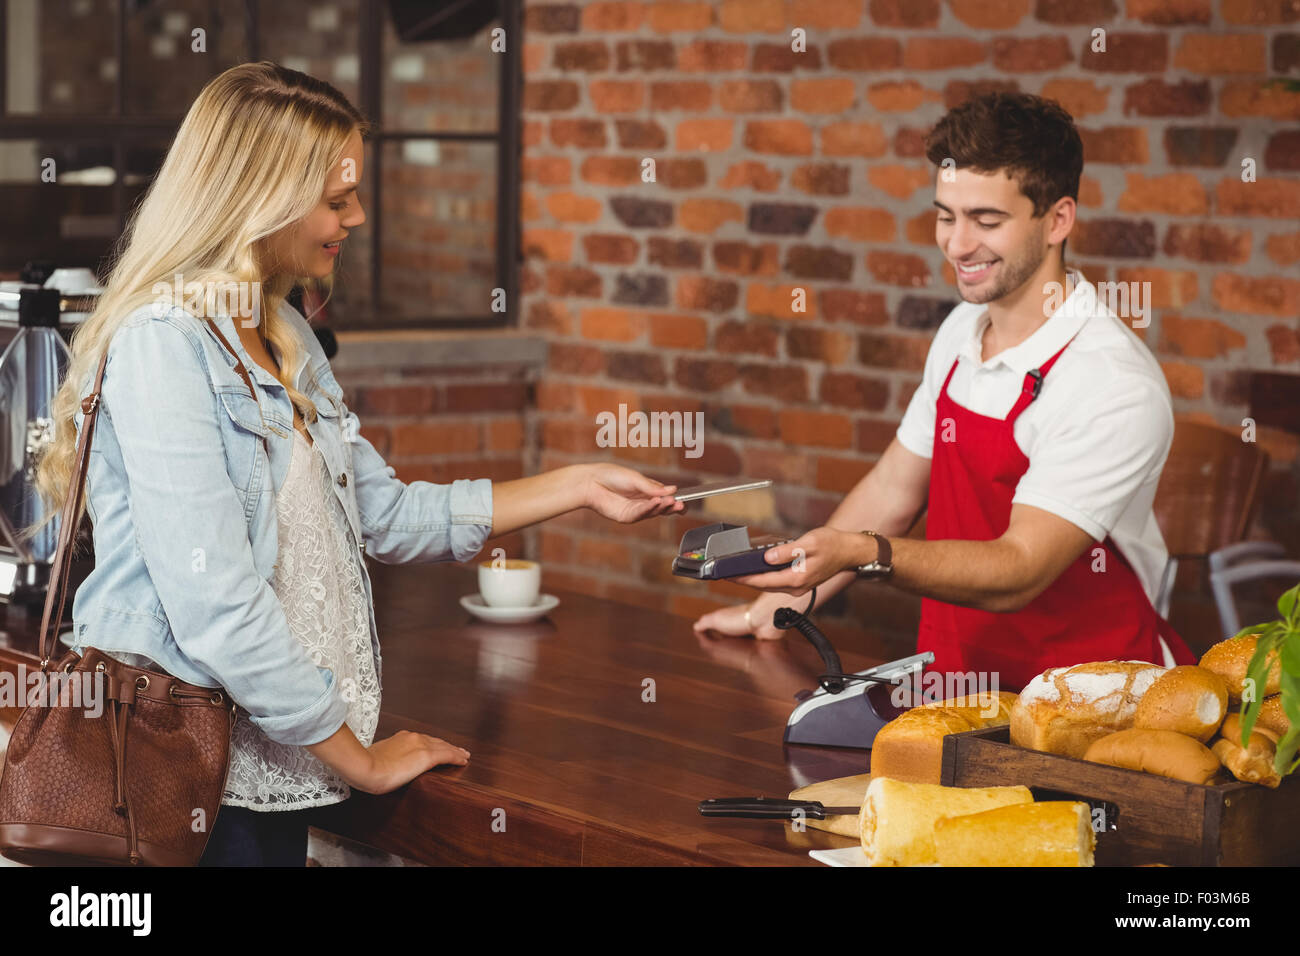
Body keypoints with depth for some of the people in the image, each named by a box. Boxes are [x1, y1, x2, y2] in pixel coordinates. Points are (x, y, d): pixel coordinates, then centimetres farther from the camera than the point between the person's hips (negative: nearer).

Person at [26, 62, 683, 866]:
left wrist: (578, 487, 13)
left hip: (273, 762, 8)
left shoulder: (285, 337, 11)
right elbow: (215, 608, -24)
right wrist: (361, 762, -15)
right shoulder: (164, 343, -19)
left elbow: (386, 514, 17)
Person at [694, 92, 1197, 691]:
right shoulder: (962, 332, 6)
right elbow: (893, 487, 17)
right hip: (960, 675, 7)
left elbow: (1018, 573, -24)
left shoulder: (1114, 385, -19)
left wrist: (861, 553, -37)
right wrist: (775, 607, 14)